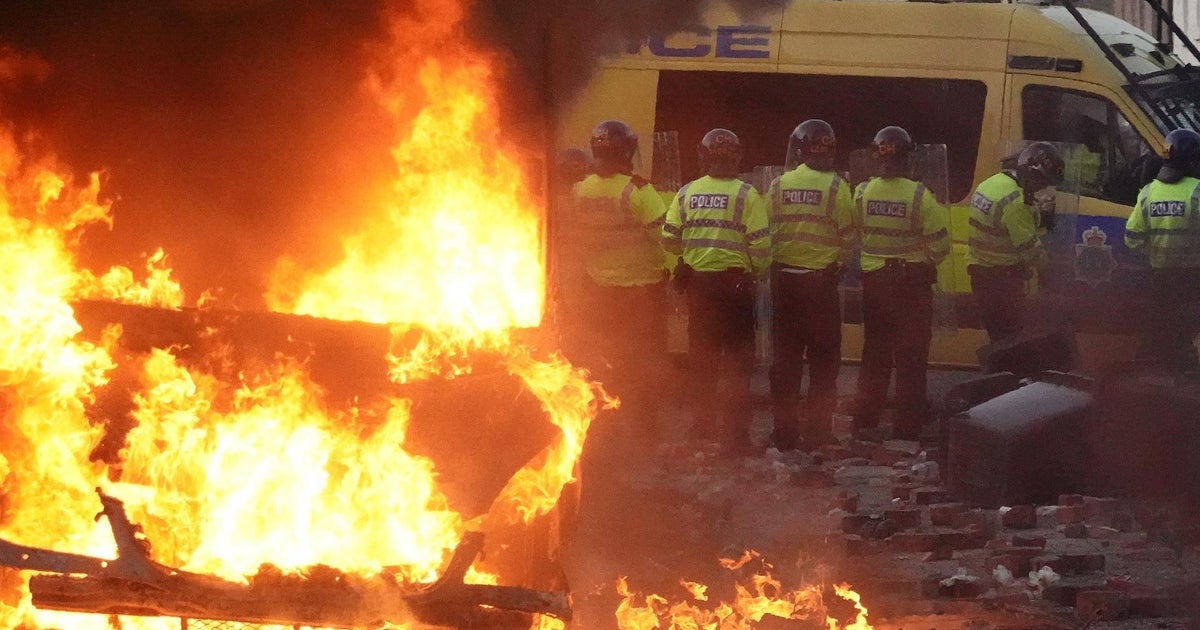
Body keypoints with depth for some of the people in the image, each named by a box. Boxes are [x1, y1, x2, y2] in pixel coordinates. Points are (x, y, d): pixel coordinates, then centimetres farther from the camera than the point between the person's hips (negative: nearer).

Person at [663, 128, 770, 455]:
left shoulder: (687, 193, 1)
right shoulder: (746, 195, -10)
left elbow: (670, 238, 1)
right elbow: (760, 244, -13)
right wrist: (757, 272, 6)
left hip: (697, 281, 4)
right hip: (735, 281, -4)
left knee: (701, 357, 16)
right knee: (738, 358, 2)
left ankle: (702, 424, 26)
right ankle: (735, 431, -1)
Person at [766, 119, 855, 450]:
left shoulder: (779, 185, -2)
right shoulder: (835, 187, -9)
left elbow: (767, 234, 0)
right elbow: (847, 236, -4)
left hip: (785, 278, 3)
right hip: (822, 280, -3)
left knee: (786, 357, 9)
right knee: (824, 359, 6)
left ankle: (785, 431, 10)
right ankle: (818, 431, 5)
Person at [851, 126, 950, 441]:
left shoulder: (862, 193, -8)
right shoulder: (920, 196, -16)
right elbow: (940, 245, -12)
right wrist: (926, 261, 9)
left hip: (873, 281, 3)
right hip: (912, 282, -3)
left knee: (874, 353, 16)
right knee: (911, 356, 5)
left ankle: (864, 421, 19)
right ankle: (907, 425, 4)